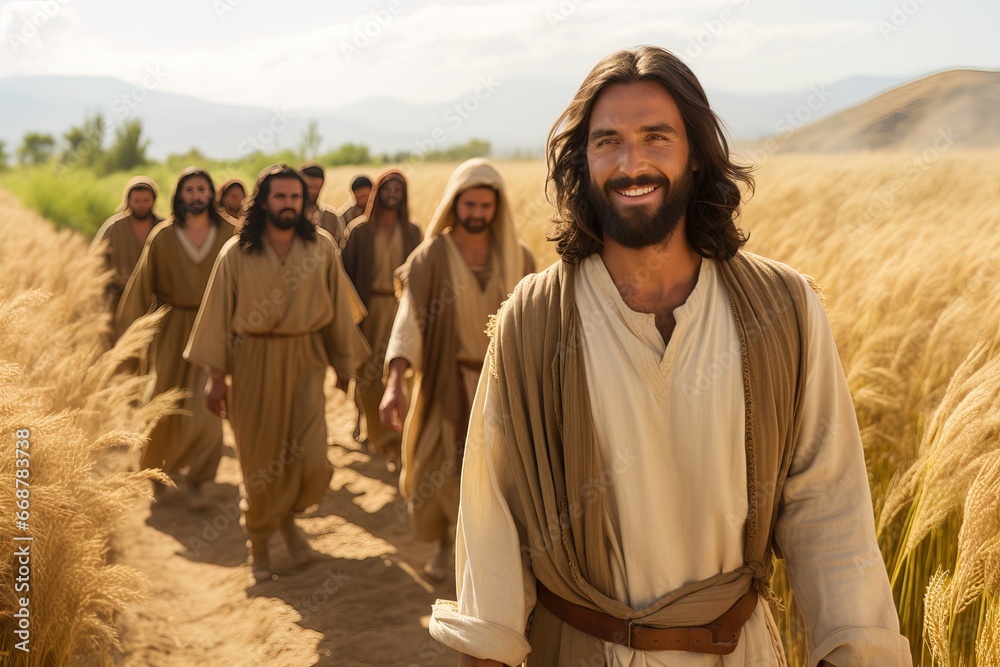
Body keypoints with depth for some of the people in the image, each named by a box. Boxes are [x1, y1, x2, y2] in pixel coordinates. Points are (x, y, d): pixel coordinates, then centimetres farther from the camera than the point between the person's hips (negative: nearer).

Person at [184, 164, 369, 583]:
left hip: (304, 360, 1)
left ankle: (287, 516, 26)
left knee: (312, 460, -8)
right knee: (259, 459, 8)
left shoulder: (322, 247, -1)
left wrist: (345, 363, 8)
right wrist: (215, 375, -3)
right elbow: (218, 312, 0)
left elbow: (338, 305, 6)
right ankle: (258, 546, 29)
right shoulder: (237, 253, -3)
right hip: (252, 363, 0)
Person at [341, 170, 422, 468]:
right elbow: (348, 270, 0)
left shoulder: (411, 232, 6)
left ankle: (392, 442, -1)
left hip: (399, 307, 1)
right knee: (367, 371, 5)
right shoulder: (359, 229, 1)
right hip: (368, 306, 0)